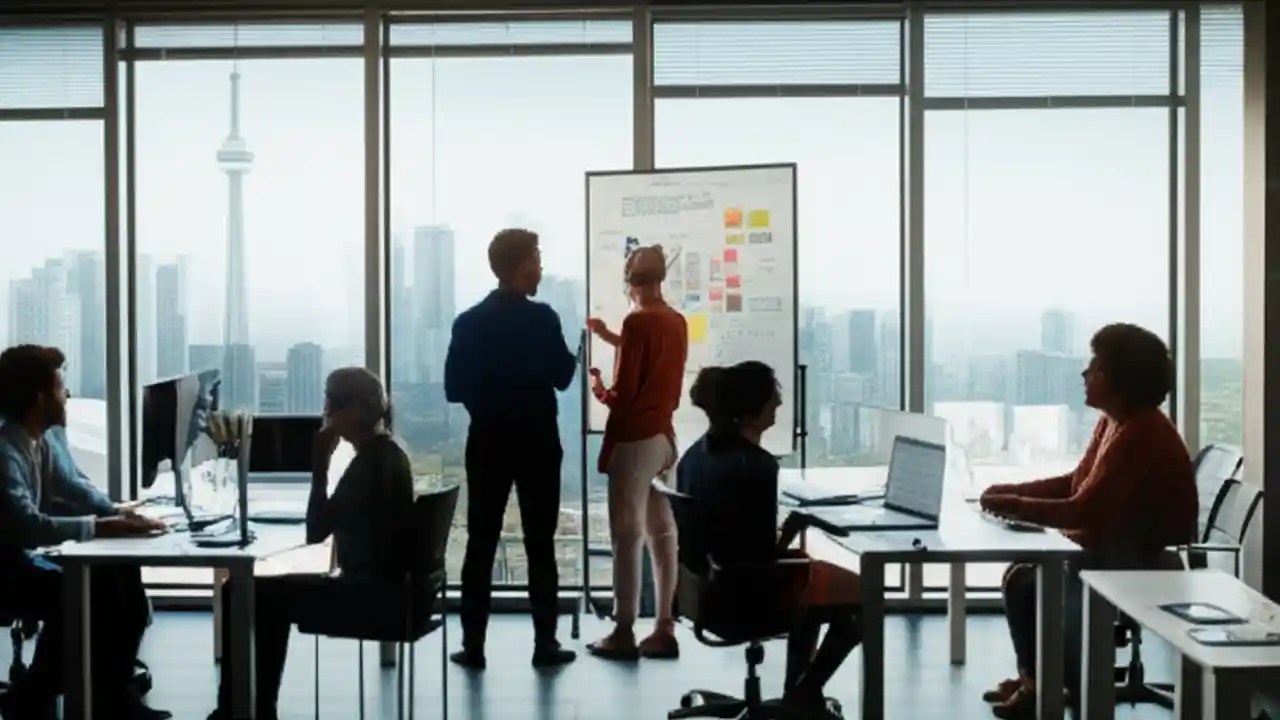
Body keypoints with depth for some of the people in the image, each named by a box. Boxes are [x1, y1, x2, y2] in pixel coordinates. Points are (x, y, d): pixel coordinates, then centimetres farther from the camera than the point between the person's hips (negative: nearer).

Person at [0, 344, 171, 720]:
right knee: (80, 598, -24)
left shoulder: (51, 435, 2)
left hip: (33, 556, 9)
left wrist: (115, 511, -3)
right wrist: (100, 526, -33)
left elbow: (75, 486, 15)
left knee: (123, 580, -4)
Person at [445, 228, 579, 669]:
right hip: (538, 445, -3)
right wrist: (575, 354, 11)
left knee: (481, 544, 6)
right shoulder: (542, 319, -10)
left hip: (487, 445, 3)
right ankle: (545, 644, 6)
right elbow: (563, 377, -8)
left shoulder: (468, 322, 0)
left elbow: (454, 388, 0)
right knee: (540, 545, 4)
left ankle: (474, 646, 6)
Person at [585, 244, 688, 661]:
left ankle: (624, 634, 3)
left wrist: (598, 389, 3)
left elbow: (623, 394, -17)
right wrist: (611, 339, 33)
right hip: (664, 436, 8)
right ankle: (664, 630, 13)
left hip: (633, 438, -8)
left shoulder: (637, 321, -15)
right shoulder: (677, 322, 7)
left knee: (627, 537, -2)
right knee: (662, 534, 9)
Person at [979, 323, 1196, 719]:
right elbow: (1077, 482, 15)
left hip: (1149, 562, -10)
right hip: (1113, 547, 10)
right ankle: (1035, 680, 12)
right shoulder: (1112, 422, 5)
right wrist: (1014, 490, 2)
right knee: (1021, 578, 1)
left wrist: (1012, 506, -21)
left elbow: (1082, 512, -29)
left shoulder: (1143, 435, -26)